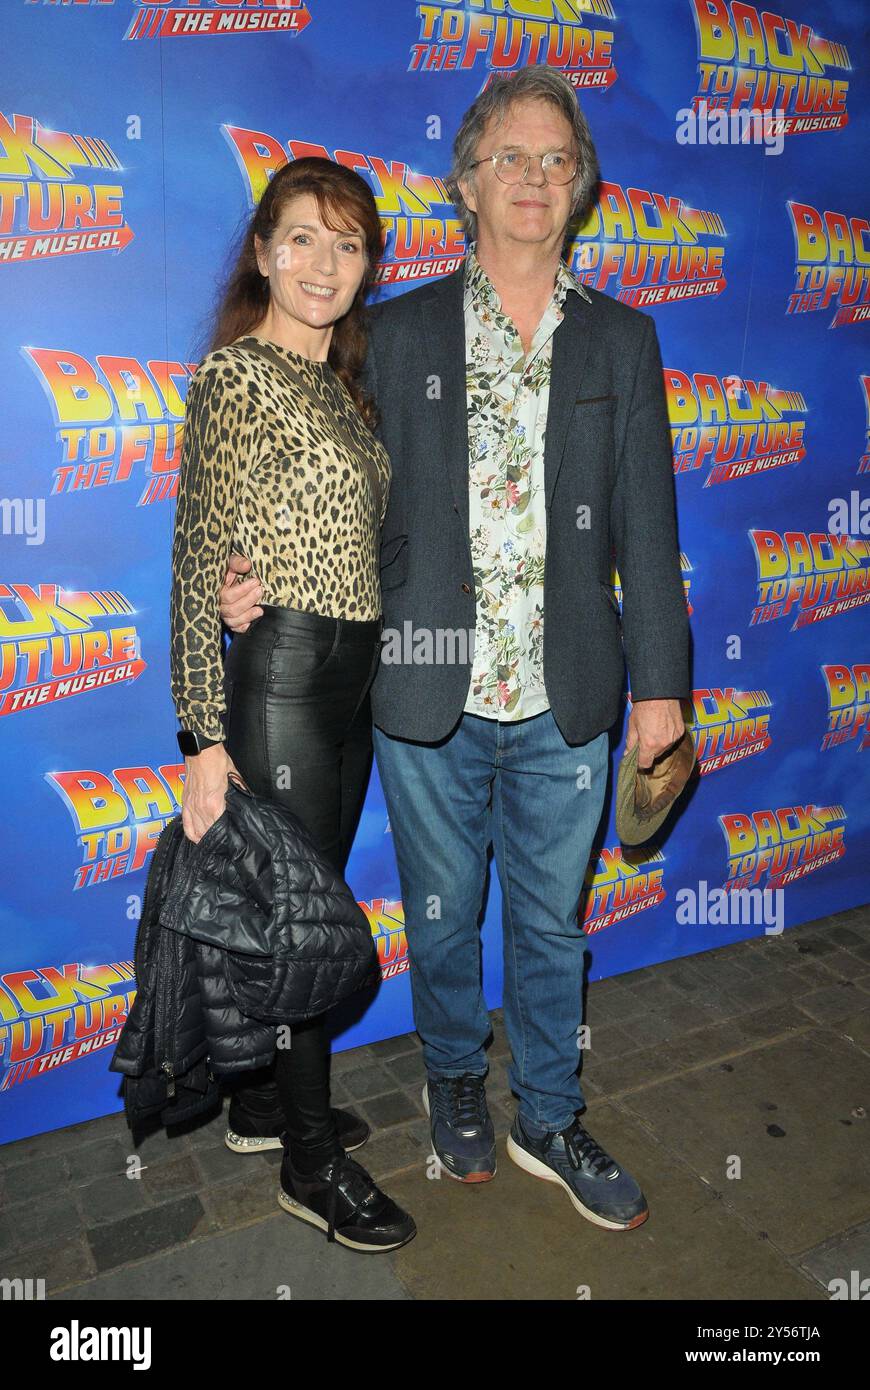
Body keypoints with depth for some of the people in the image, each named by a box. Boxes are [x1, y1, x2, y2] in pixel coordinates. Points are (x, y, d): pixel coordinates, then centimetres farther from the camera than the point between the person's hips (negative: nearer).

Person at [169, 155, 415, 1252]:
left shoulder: (340, 380, 15)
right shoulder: (236, 373, -11)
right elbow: (200, 562, -15)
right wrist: (203, 737, -18)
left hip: (348, 676, 8)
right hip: (278, 677, -8)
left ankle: (265, 1101, 39)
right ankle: (312, 1161, 25)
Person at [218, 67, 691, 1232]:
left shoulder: (622, 340, 5)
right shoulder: (398, 335, 3)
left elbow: (645, 523, 2)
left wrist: (659, 681, 0)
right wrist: (262, 573, -13)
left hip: (564, 703, 1)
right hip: (430, 699, 0)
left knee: (550, 919, 15)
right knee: (441, 913, 16)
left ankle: (549, 1123, 36)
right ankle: (455, 1079, 44)